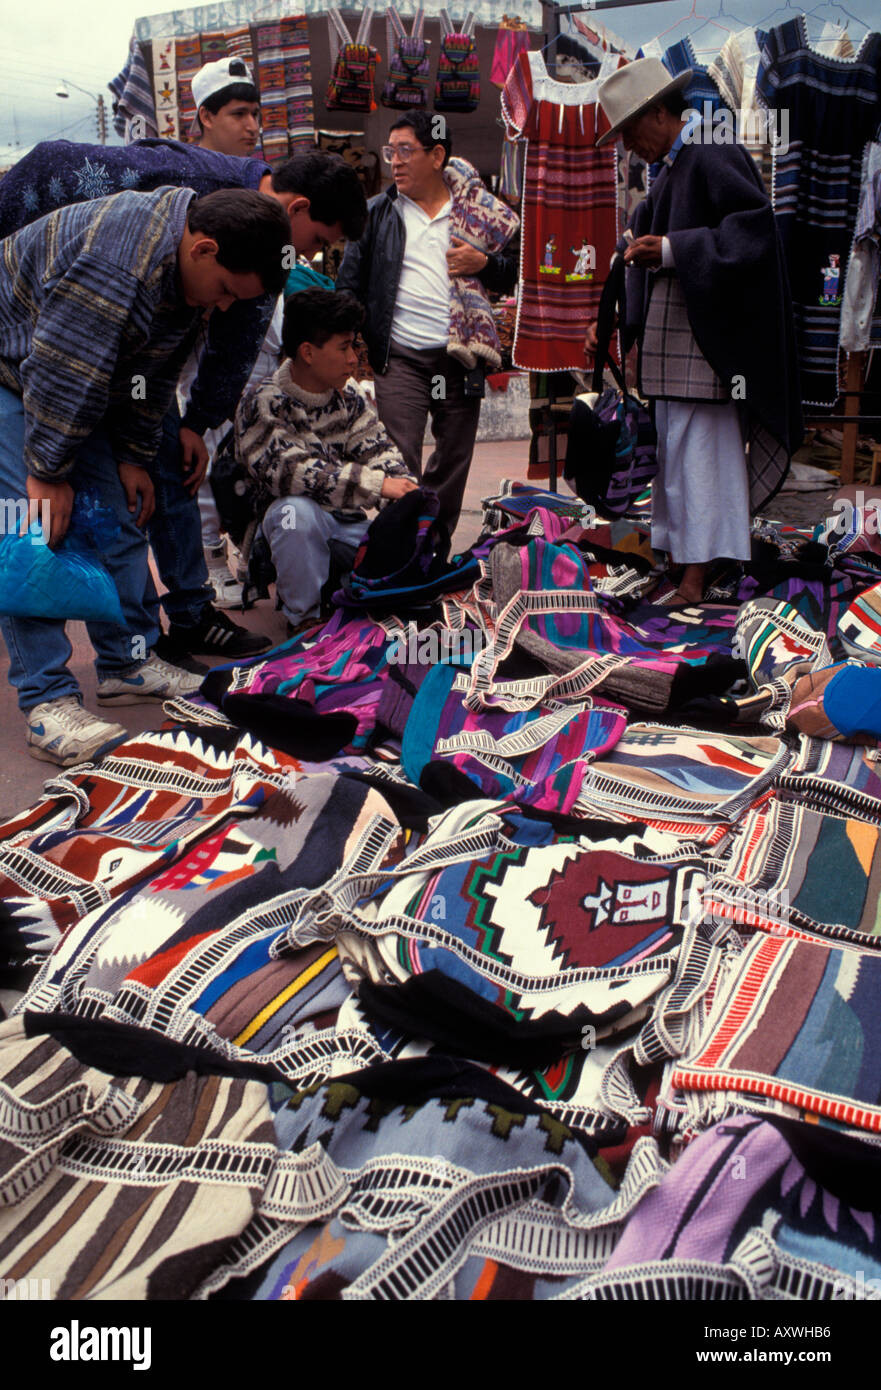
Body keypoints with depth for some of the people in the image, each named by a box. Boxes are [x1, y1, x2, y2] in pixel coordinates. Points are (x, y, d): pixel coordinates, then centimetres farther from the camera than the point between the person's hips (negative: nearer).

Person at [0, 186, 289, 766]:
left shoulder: (191, 274, -3)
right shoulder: (116, 259, -34)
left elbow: (155, 374, 5)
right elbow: (61, 374, -30)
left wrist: (135, 457, 4)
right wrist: (49, 472, -22)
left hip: (72, 383, 9)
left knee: (120, 511, 5)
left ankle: (129, 663, 15)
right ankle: (47, 702, -14)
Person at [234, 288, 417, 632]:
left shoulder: (351, 395, 7)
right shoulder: (263, 403, -13)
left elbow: (378, 450, 1)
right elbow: (291, 472, -26)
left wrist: (408, 494, -21)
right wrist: (376, 485, -31)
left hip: (349, 520, 5)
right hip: (295, 526, -5)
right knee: (297, 510, -39)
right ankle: (304, 615, -15)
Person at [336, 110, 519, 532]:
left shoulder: (480, 212, 8)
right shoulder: (376, 213, 8)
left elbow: (514, 272, 14)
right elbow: (349, 284, 9)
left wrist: (482, 264, -7)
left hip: (461, 356, 2)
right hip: (399, 358, -1)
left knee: (454, 458, 9)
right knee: (399, 462, -10)